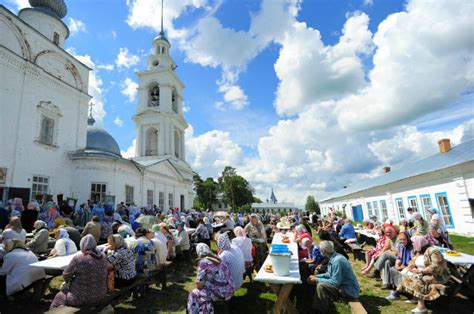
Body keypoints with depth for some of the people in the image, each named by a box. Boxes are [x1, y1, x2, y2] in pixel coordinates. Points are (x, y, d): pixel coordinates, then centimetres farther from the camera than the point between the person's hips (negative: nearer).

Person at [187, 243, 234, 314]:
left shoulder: (202, 262, -11)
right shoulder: (218, 259, 10)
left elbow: (199, 285, -11)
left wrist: (198, 285, 10)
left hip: (219, 293, -7)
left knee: (194, 294, 16)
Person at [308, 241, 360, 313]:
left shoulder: (337, 261, -27)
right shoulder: (334, 257, 2)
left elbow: (335, 282, -25)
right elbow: (329, 274, 14)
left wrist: (317, 280, -17)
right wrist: (316, 276, 5)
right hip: (345, 285, 10)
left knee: (321, 286, -20)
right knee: (320, 281, 12)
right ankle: (317, 307, 19)